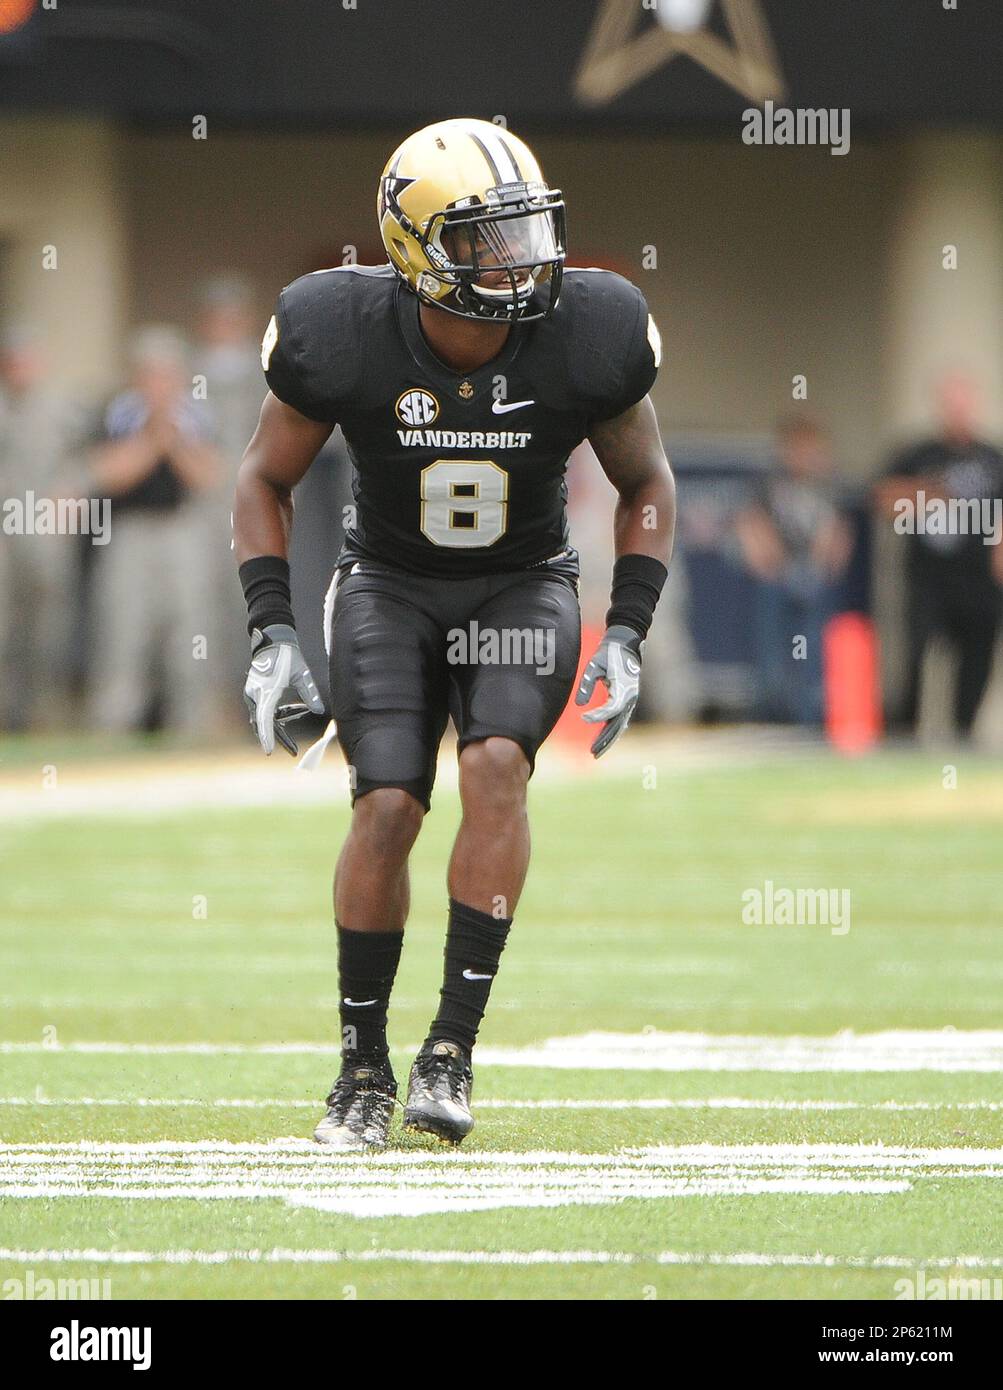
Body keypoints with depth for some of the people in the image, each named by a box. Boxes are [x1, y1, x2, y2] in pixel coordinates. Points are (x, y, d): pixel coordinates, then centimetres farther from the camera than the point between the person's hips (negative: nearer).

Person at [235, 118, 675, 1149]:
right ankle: (364, 1067, 0)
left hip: (523, 588, 0)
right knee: (387, 806, -16)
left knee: (495, 767, -25)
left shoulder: (587, 338, -18)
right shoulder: (341, 337, -21)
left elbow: (645, 486, -1)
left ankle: (455, 1044, -18)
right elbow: (265, 480, -3)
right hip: (390, 587, 0)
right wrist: (272, 633, -12)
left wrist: (626, 639, -10)